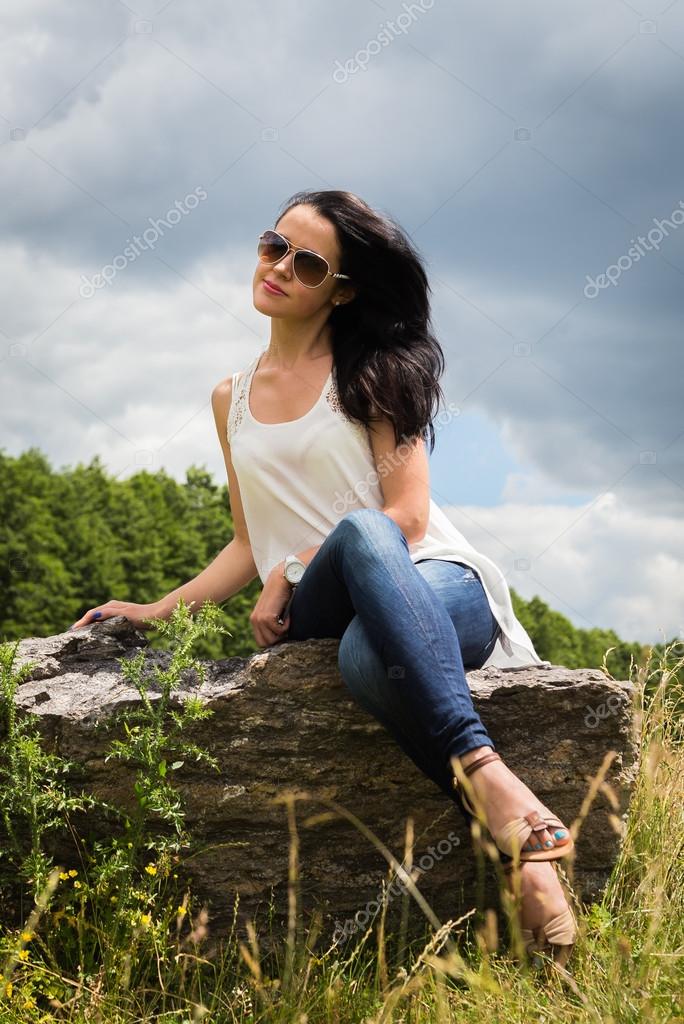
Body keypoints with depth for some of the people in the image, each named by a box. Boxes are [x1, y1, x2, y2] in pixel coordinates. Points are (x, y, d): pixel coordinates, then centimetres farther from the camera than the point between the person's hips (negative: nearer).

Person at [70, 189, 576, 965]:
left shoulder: (371, 371, 9)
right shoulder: (232, 400, 21)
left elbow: (409, 514, -1)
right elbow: (248, 545, 25)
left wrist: (293, 575, -8)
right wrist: (161, 609, 14)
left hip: (437, 582, -2)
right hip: (326, 613, 2)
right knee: (361, 530, -39)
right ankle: (482, 773, -49)